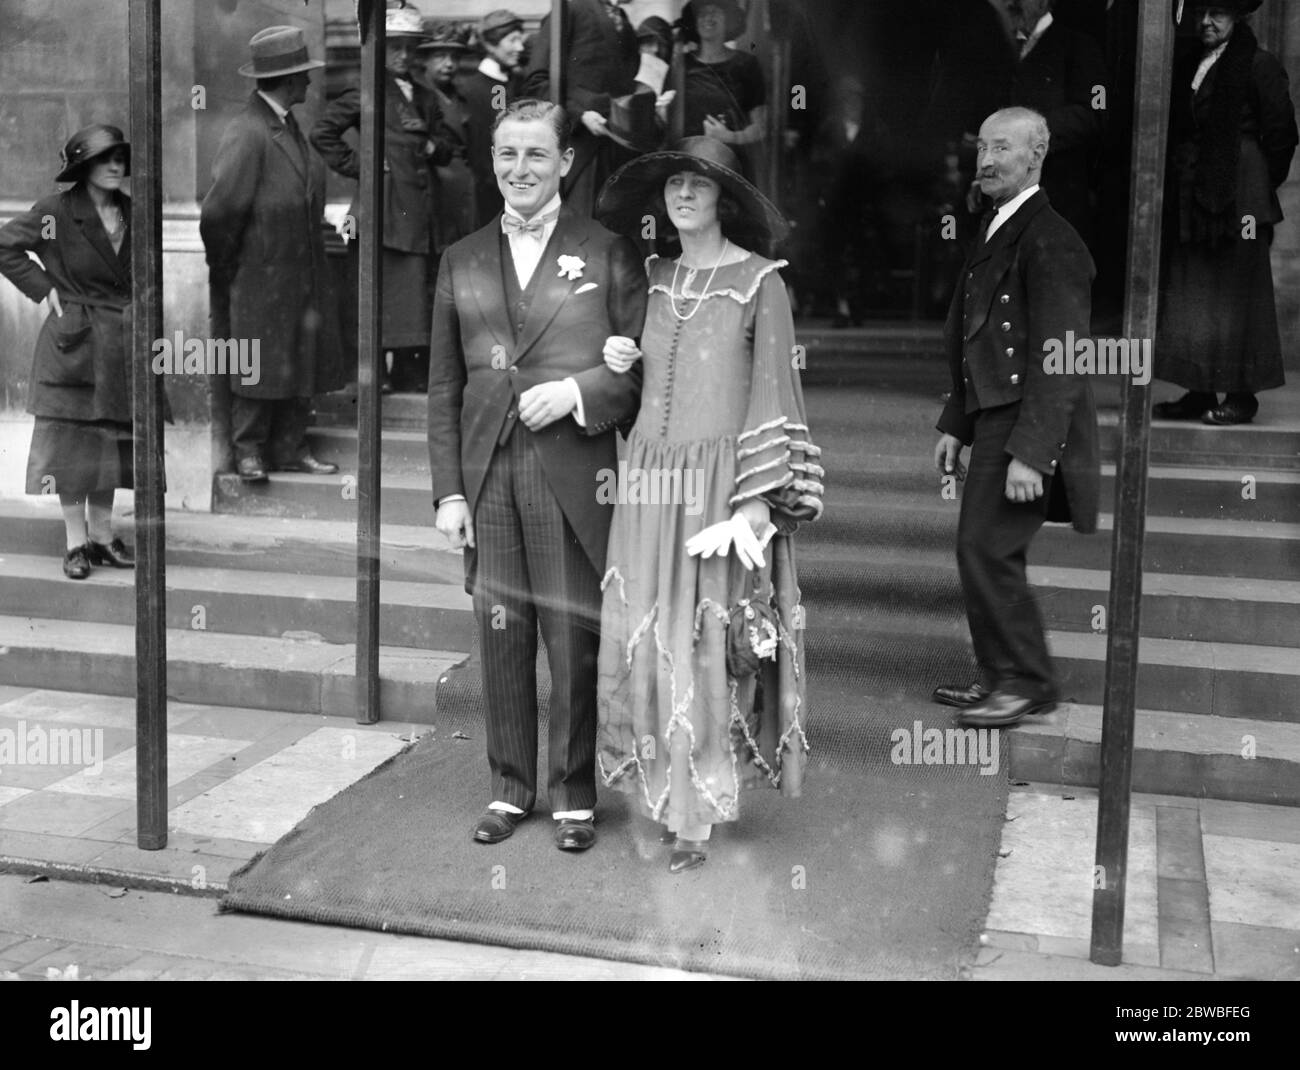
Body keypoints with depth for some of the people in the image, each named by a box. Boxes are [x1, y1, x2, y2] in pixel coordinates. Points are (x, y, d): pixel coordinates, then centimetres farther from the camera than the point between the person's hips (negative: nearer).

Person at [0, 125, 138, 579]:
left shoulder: (132, 213, 6)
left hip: (120, 343, 5)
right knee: (72, 443, 0)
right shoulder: (56, 212, -10)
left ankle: (103, 536, 20)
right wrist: (44, 288, -8)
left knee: (112, 441, 10)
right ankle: (76, 543, 9)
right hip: (72, 342, -5)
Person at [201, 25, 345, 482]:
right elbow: (220, 211, -18)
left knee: (303, 363, 11)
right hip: (260, 281, -8)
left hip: (302, 273, 8)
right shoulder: (246, 134, -20)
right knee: (258, 368, 3)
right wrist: (223, 269, -8)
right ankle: (249, 451, 17)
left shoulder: (289, 125, 8)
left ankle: (289, 448, 22)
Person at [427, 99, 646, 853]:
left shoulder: (608, 254, 3)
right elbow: (444, 387, 11)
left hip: (574, 478, -3)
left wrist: (576, 392, -14)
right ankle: (511, 789, 24)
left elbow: (643, 368, 1)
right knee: (502, 638, 9)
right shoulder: (463, 261, 12)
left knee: (575, 641, 2)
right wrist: (448, 489, 4)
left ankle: (574, 796, 17)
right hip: (488, 478, 3)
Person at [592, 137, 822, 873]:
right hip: (651, 474, 5)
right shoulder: (655, 278, 12)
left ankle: (699, 810, 12)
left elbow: (773, 393, -7)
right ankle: (668, 792, 21)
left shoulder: (760, 282, -4)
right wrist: (623, 362, 1)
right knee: (645, 636, 5)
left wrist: (758, 500, -13)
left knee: (709, 640, -1)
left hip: (721, 477, -5)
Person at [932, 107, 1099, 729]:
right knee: (991, 554, 13)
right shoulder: (994, 235, 16)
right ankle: (1003, 680, 24)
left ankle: (1026, 683, 4)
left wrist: (1029, 452, -23)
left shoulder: (1050, 243, -15)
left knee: (985, 548, -9)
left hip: (1029, 425, -9)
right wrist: (955, 426, 19)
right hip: (993, 420, 10)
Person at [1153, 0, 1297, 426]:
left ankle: (1241, 396, 5)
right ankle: (1200, 392, 14)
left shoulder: (1260, 66, -6)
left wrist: (1261, 188, -4)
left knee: (1237, 292, -2)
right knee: (1188, 294, 7)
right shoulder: (1187, 66, 13)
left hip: (1238, 198, -7)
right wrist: (1178, 189, 9)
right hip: (1191, 198, 7)